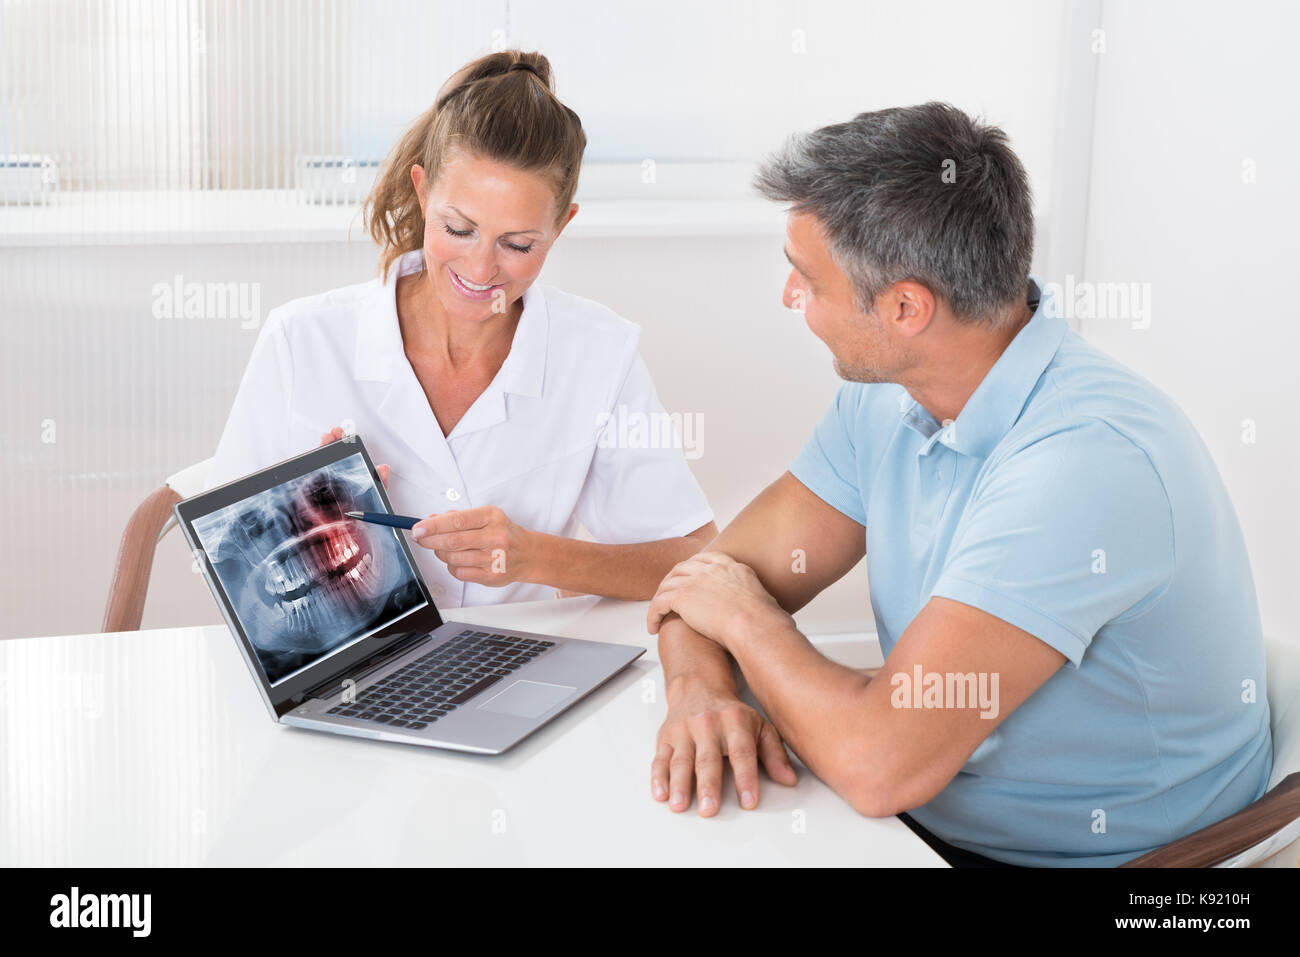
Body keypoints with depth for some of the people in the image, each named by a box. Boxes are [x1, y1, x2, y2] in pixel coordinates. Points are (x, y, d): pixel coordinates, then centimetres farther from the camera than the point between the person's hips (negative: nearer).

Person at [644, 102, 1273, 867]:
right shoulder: (889, 398, -1)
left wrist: (742, 614, -14)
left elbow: (879, 764, -31)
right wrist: (700, 687, -18)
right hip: (930, 830, 7)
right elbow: (725, 572, 4)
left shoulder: (1089, 459, -28)